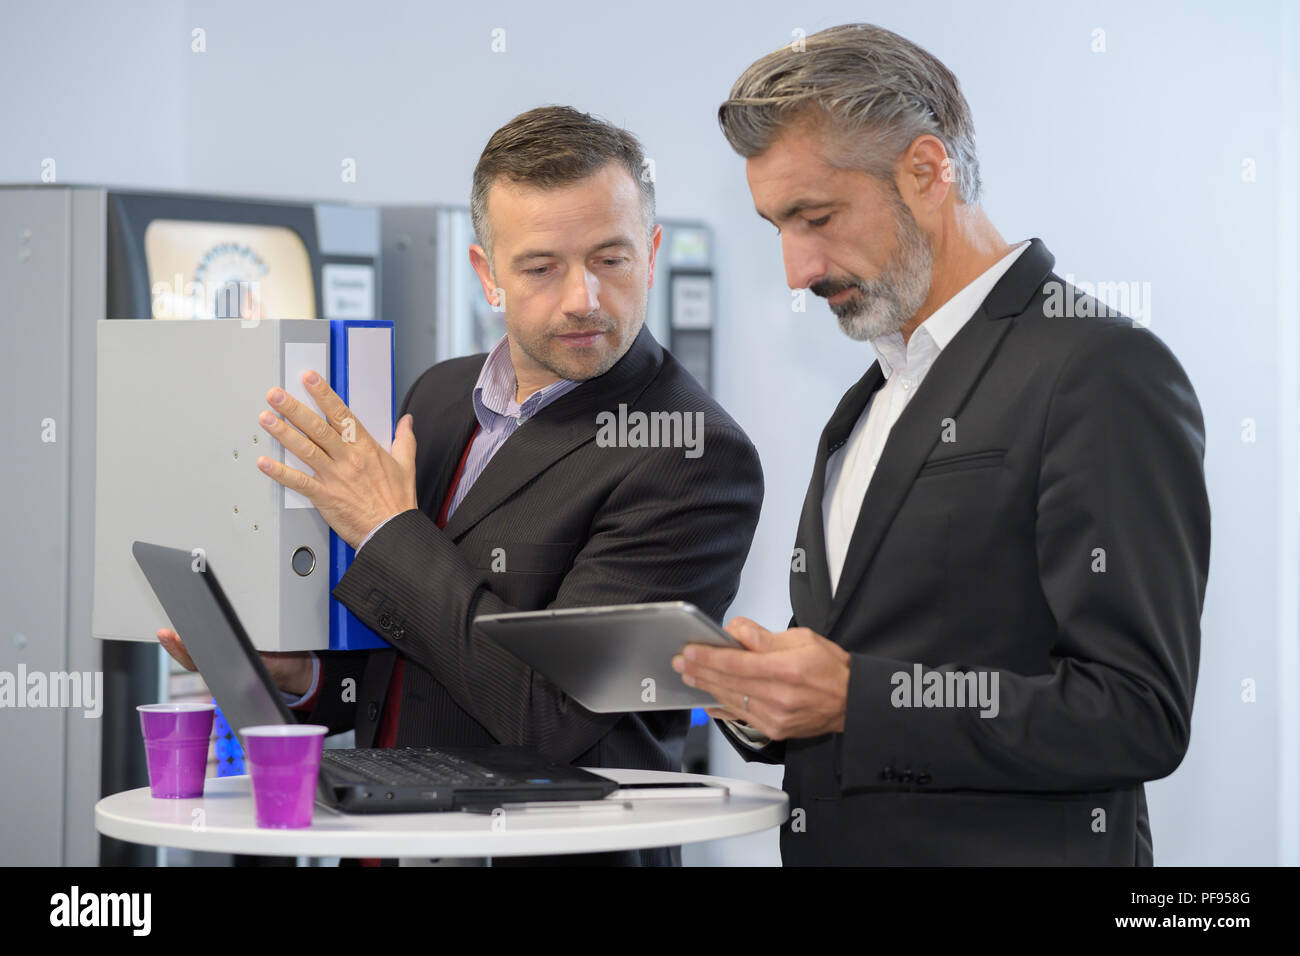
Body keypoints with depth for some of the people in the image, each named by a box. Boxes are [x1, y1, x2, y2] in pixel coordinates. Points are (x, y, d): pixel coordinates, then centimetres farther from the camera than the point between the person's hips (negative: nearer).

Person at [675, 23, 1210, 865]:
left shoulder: (1105, 374, -11)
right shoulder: (876, 399, 16)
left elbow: (1138, 714, -17)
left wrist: (855, 699, -20)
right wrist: (759, 697, -2)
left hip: (1008, 846, -7)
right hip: (835, 843, 7)